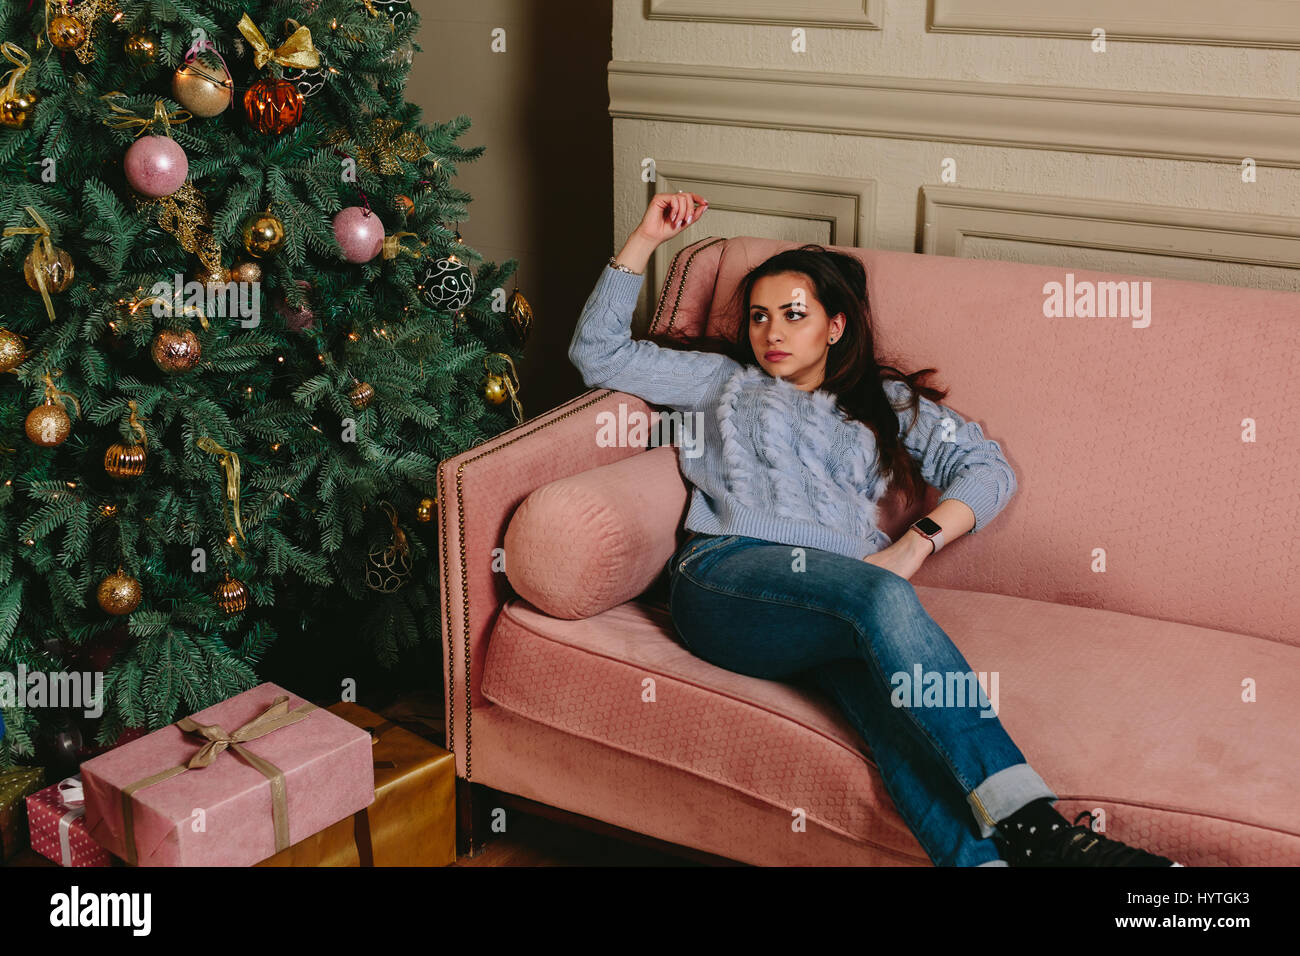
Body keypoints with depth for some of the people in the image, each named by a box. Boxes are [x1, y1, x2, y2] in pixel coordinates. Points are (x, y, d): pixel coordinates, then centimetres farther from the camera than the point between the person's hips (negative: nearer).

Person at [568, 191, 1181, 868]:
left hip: (838, 601, 2)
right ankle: (1032, 824, -46)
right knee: (883, 600, -36)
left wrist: (916, 544, -3)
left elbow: (988, 468, 16)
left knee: (896, 695, -37)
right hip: (725, 577, -2)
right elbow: (598, 353, 26)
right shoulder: (724, 380, 30)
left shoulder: (885, 402, 29)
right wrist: (646, 239, 20)